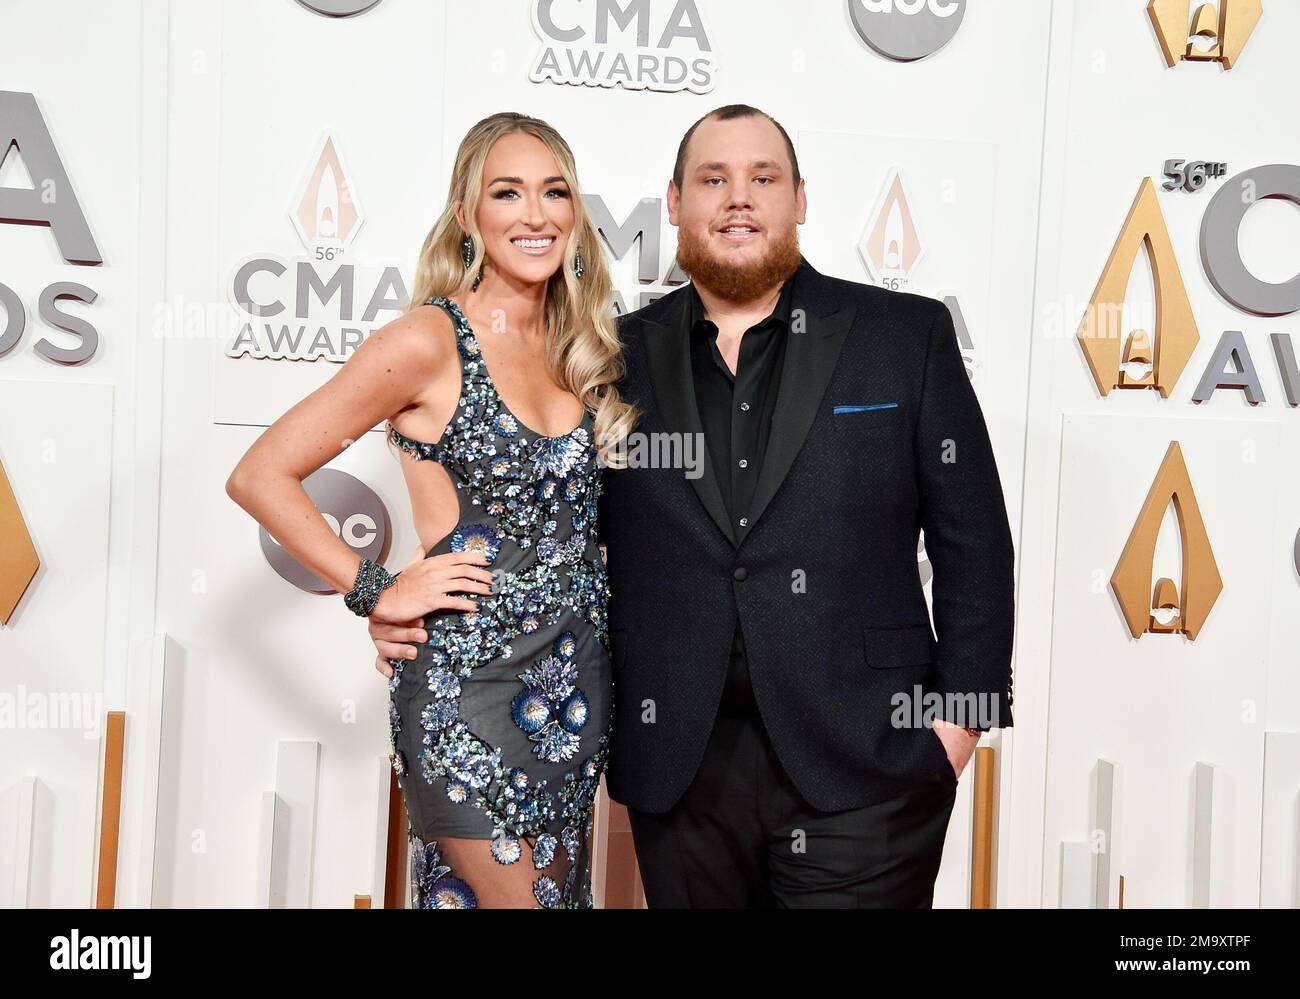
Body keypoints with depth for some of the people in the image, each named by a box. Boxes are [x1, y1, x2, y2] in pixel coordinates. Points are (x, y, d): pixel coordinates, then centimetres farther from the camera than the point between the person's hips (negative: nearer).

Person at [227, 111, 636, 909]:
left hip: (577, 683, 7)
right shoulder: (429, 341, -13)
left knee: (564, 889, 18)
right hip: (469, 685, -7)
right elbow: (259, 475, -13)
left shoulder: (580, 348, 7)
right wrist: (375, 592, -13)